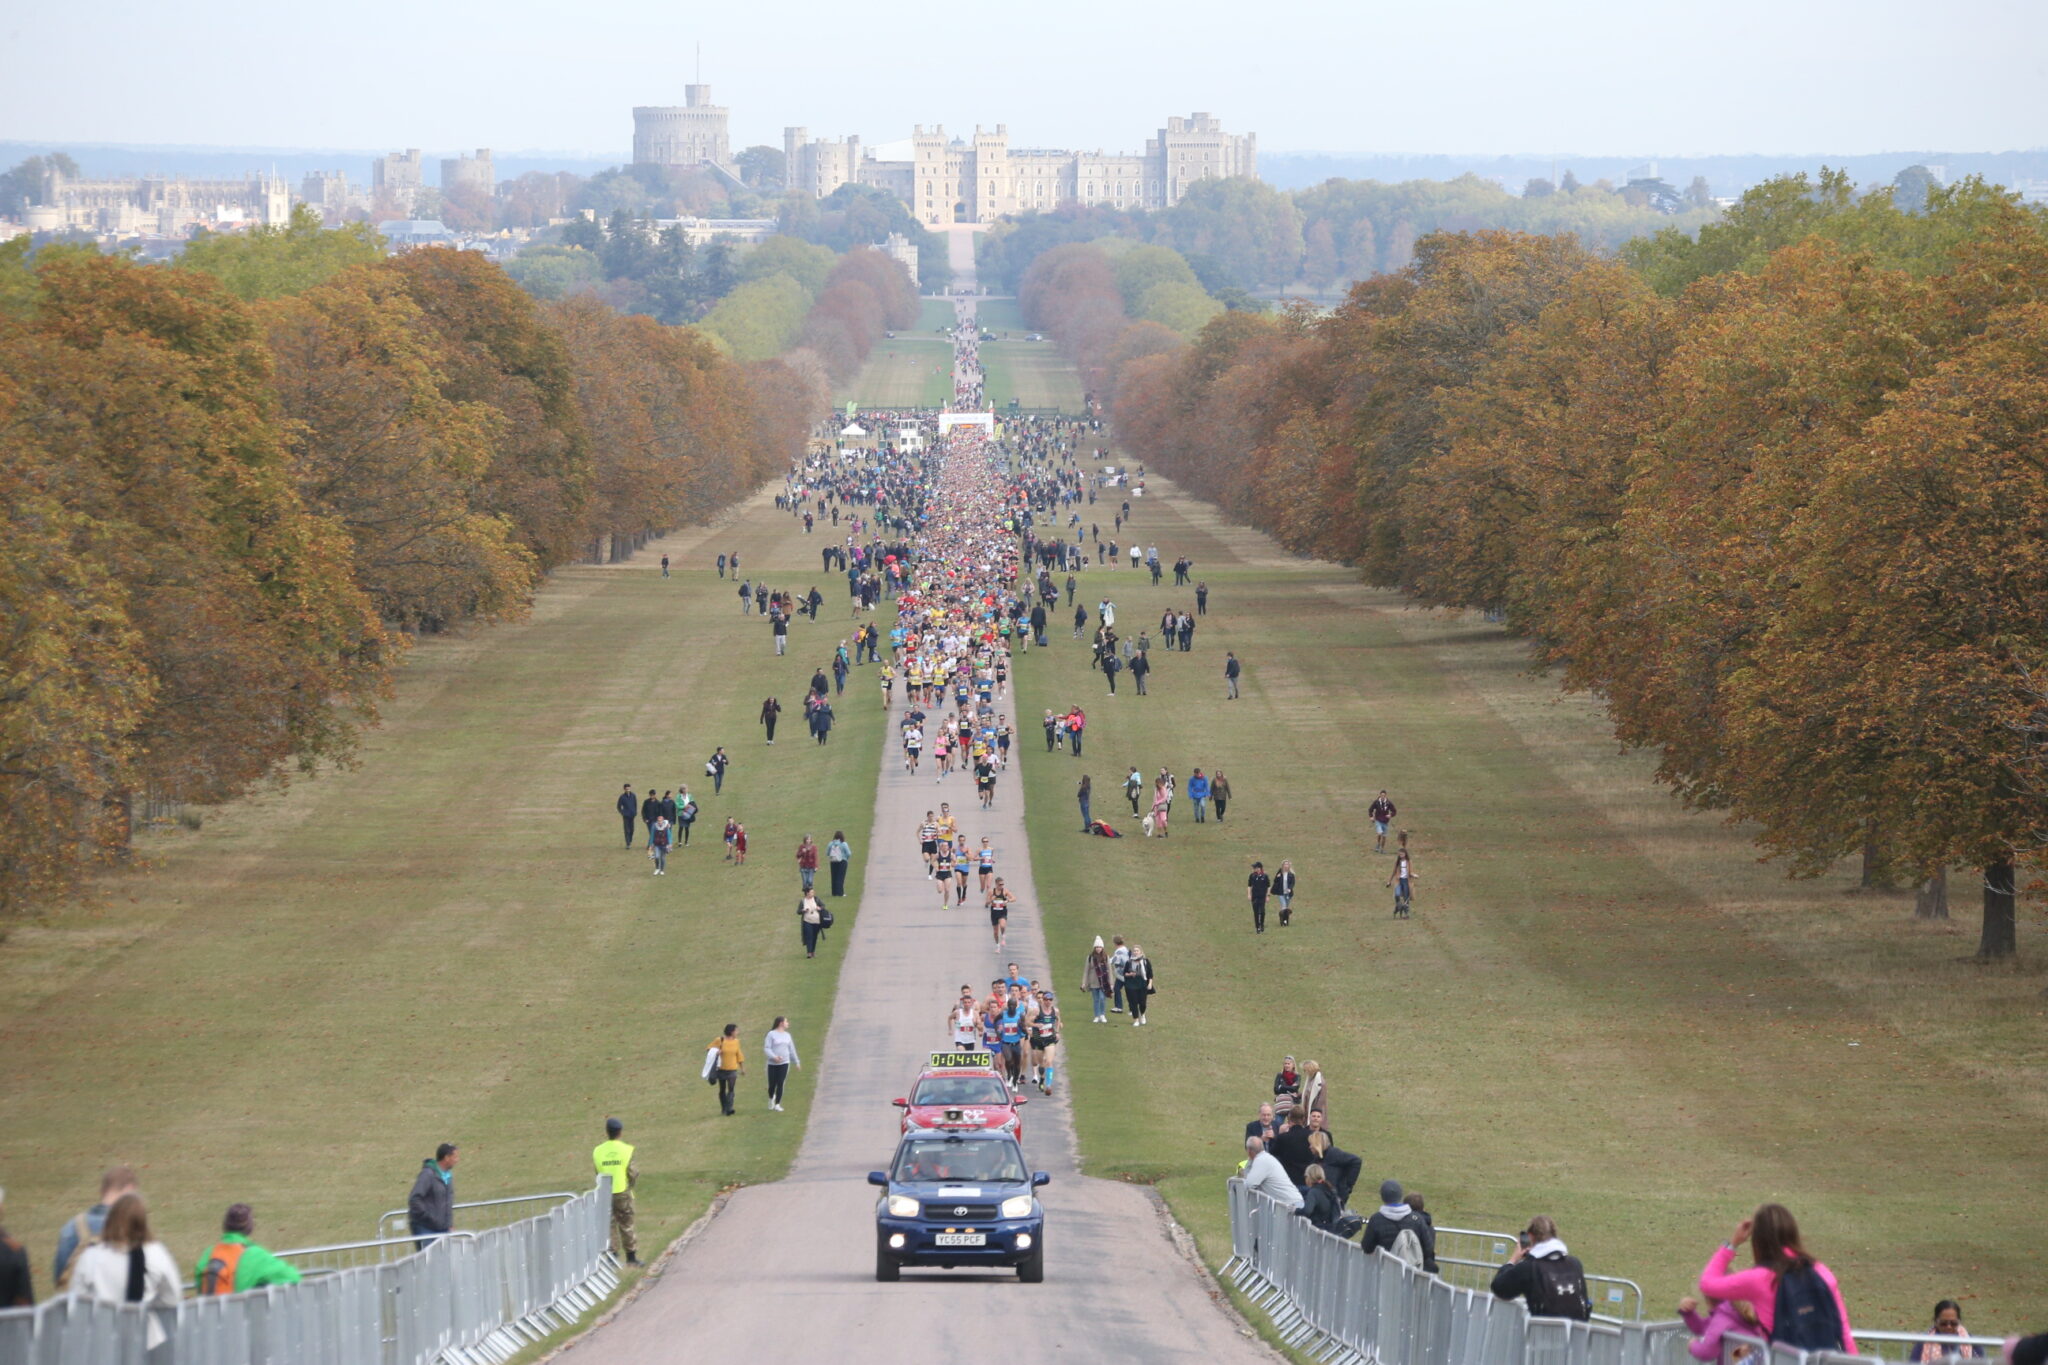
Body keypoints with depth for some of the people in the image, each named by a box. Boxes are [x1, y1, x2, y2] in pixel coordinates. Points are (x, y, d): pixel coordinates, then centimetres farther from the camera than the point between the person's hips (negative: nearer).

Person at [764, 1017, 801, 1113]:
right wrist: (774, 1057, -27)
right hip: (772, 1064, -3)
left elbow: (792, 1050, 18)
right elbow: (766, 1048, -11)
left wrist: (797, 1062, 19)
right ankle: (771, 1098, 34)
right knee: (772, 1085, 3)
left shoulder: (787, 1035, 11)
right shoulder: (771, 1034, -5)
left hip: (784, 1063, 3)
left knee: (780, 1084, -5)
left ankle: (777, 1105, 1)